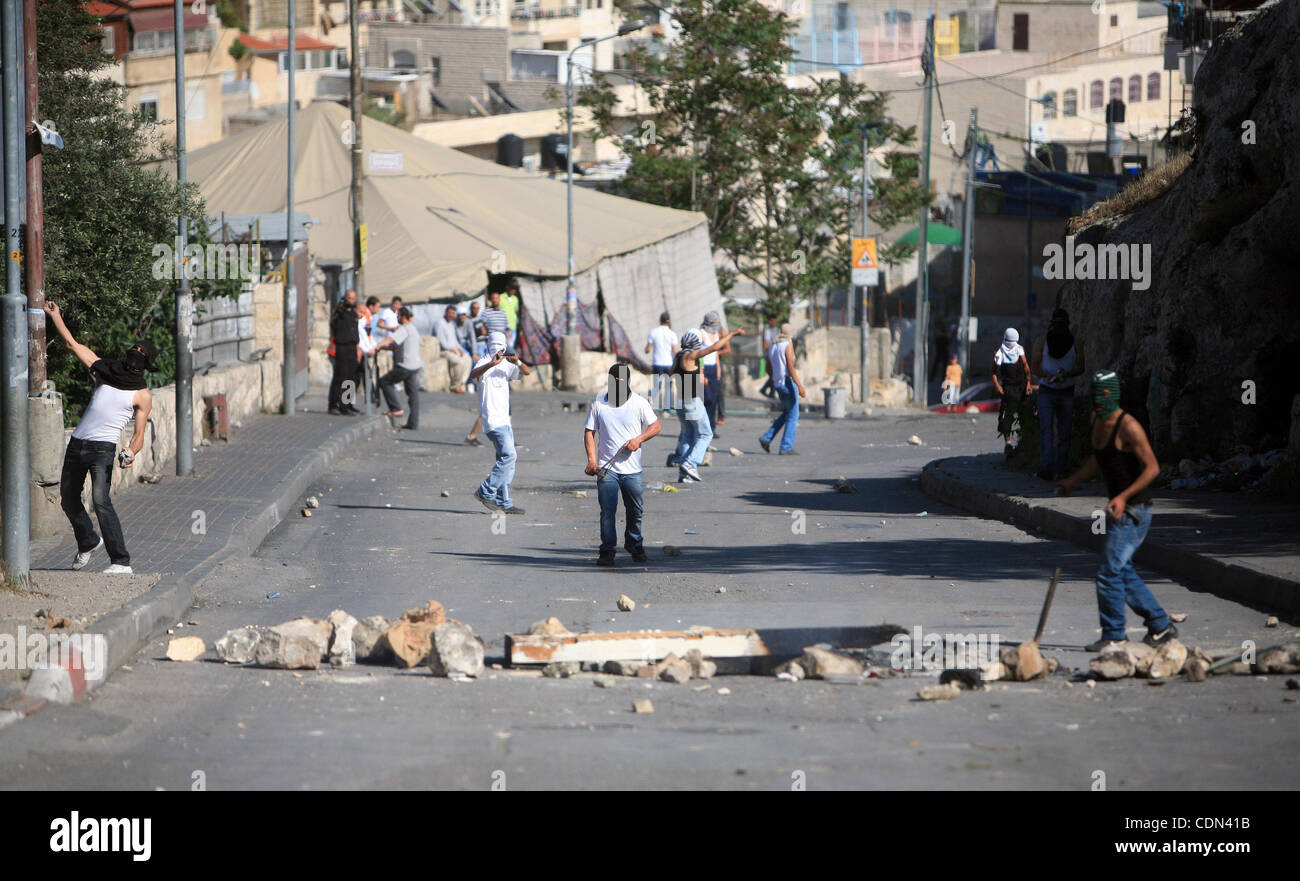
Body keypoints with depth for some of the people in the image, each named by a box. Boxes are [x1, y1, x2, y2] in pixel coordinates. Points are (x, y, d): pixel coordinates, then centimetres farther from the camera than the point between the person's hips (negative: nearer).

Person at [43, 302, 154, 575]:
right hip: (77, 444, 6)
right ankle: (88, 543, 41)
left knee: (100, 500, -23)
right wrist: (55, 316, 21)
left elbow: (139, 433, -3)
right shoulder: (106, 371, 15)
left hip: (103, 449, -6)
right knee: (68, 499, 15)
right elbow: (72, 344, 20)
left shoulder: (142, 395, 3)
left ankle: (121, 562, -25)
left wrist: (131, 452, -23)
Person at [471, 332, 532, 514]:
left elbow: (527, 372, 8)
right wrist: (491, 364, -45)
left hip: (505, 419, 9)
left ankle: (504, 503, 13)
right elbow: (473, 374, -29)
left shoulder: (506, 365, 15)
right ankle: (485, 492, -11)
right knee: (508, 456, -17)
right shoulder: (484, 363, -7)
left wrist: (517, 363, -13)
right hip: (492, 419, -9)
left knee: (507, 459, 9)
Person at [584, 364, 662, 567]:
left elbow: (656, 426, 5)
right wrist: (592, 459, -8)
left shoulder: (639, 403, 3)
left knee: (635, 510, 8)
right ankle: (607, 551, 0)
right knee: (607, 510, -7)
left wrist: (639, 439, -12)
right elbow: (589, 433, 5)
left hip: (632, 469, 1)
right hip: (606, 469, -1)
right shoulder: (599, 405, 3)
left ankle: (634, 544, 30)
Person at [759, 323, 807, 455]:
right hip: (788, 382, -8)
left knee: (786, 413, 21)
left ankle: (767, 438, 10)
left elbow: (769, 368, 14)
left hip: (777, 383, 8)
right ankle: (786, 447, -1)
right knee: (792, 415, 1)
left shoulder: (772, 347, 10)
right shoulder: (788, 346, -12)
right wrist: (800, 386, -21)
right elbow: (791, 368, -19)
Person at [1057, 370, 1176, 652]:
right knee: (1122, 572, 15)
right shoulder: (1097, 420, 8)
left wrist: (1123, 497, -30)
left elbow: (1152, 467, -22)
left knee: (1110, 572, -11)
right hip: (1118, 510, 10)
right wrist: (1074, 480, 23)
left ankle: (1113, 636, -2)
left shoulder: (1128, 426, -19)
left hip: (1134, 510, -10)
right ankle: (1160, 626, 24)